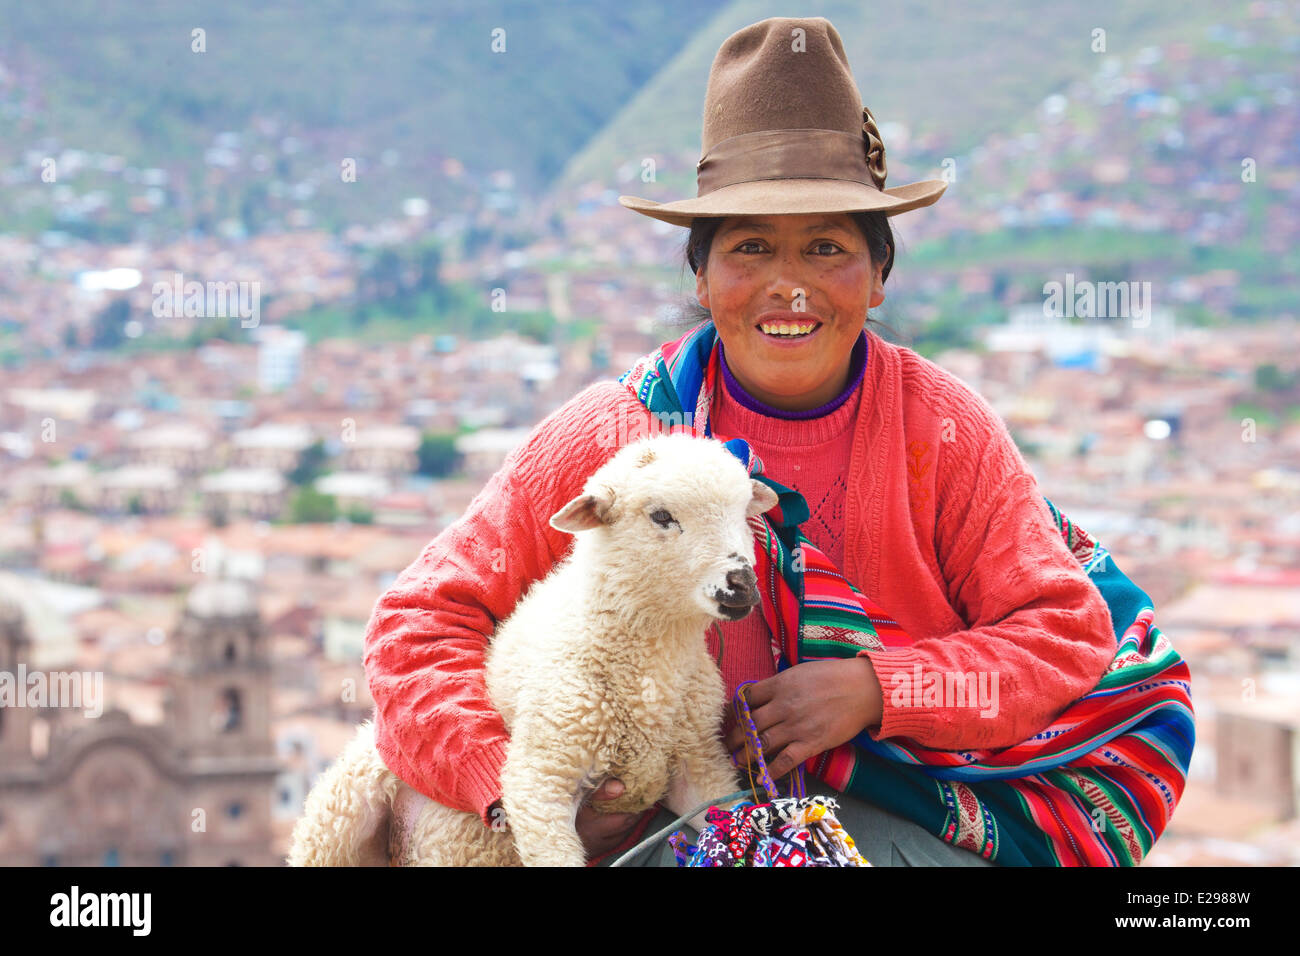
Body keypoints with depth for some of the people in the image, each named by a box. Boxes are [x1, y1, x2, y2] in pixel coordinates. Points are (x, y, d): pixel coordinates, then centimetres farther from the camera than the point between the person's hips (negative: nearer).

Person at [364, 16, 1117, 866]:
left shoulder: (945, 430, 2)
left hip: (899, 820, 1)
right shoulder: (608, 436, -1)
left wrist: (875, 689, -15)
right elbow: (425, 621, 2)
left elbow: (1069, 635, 0)